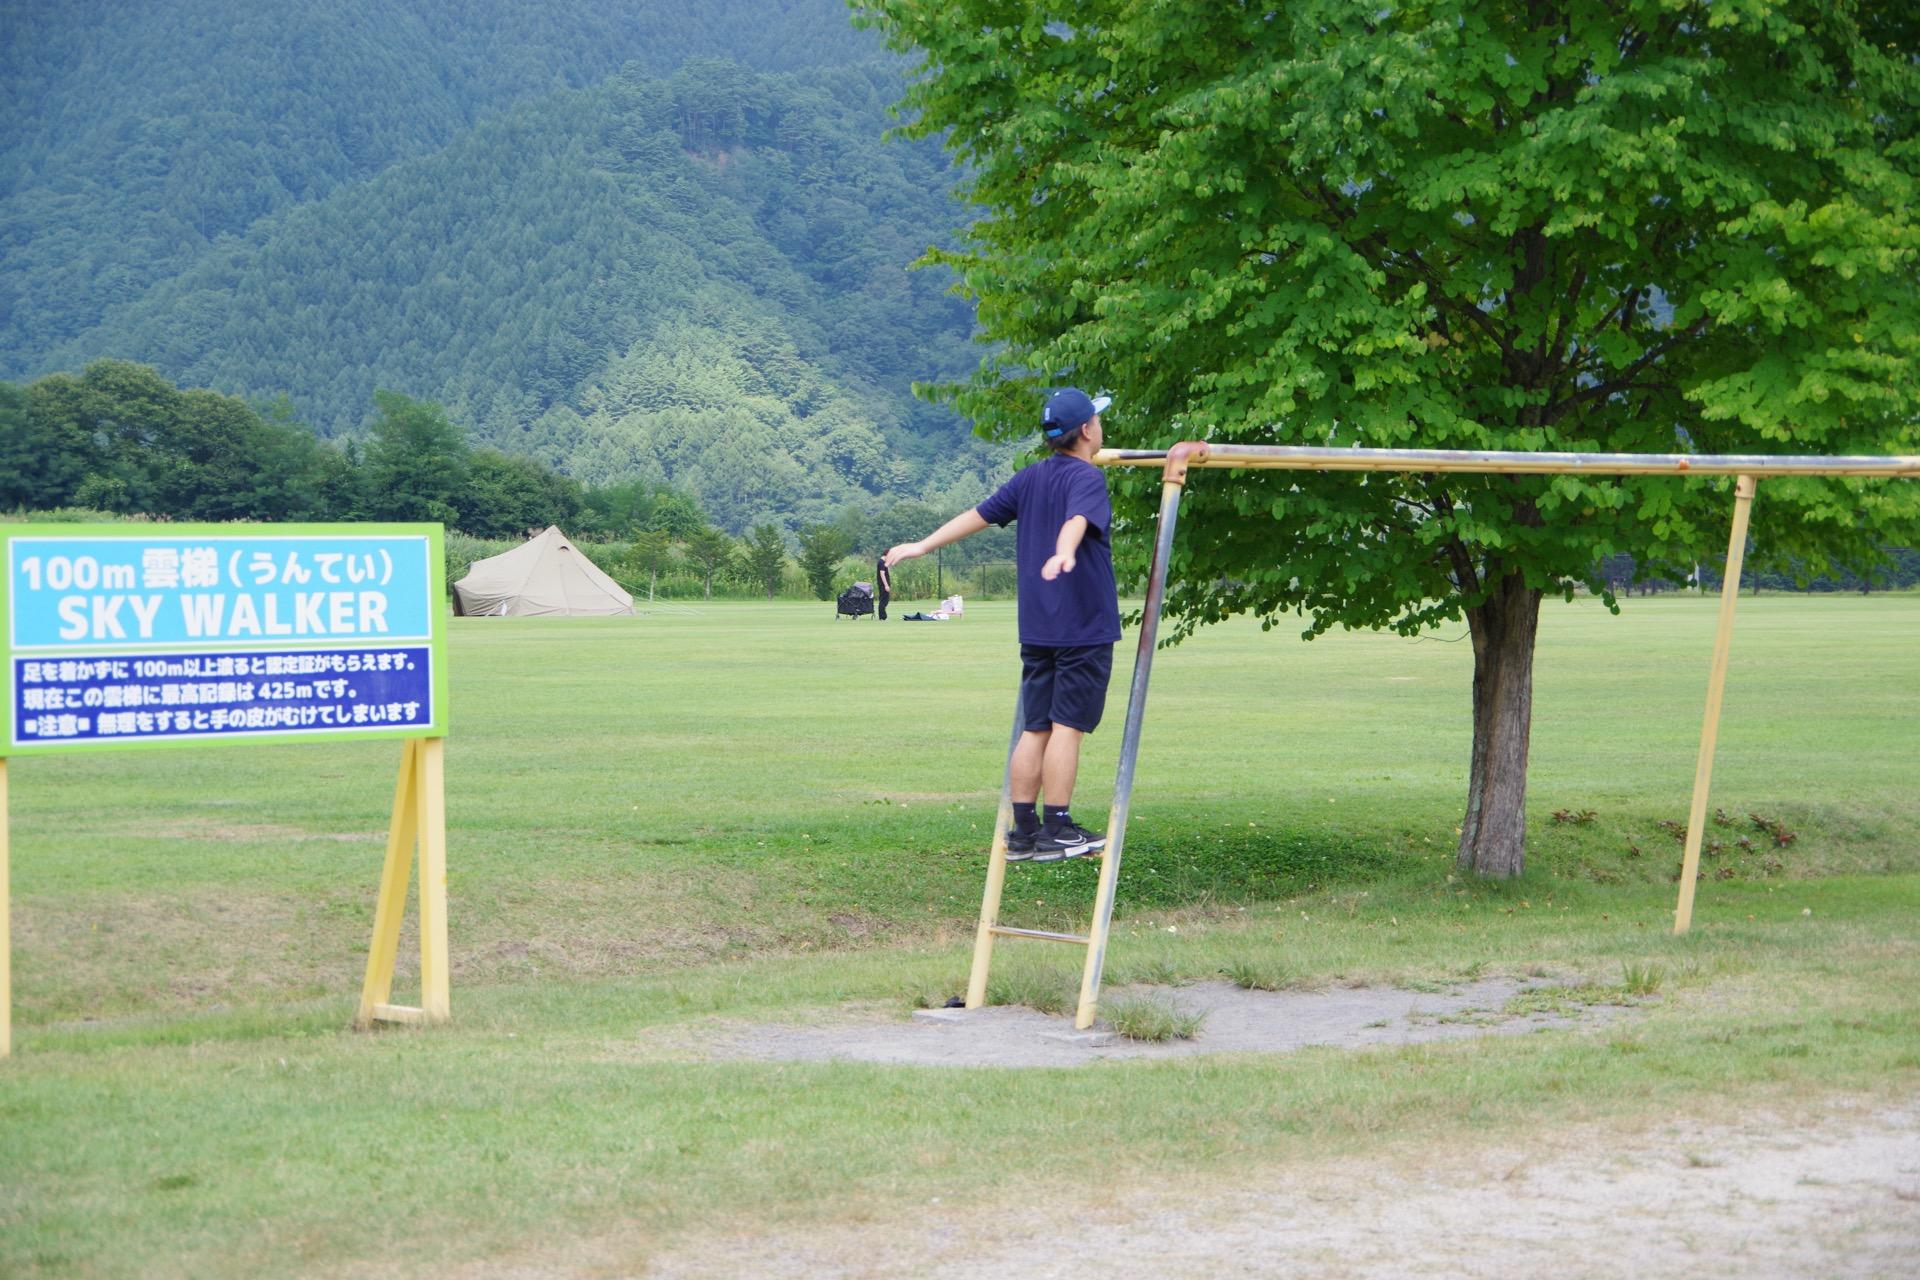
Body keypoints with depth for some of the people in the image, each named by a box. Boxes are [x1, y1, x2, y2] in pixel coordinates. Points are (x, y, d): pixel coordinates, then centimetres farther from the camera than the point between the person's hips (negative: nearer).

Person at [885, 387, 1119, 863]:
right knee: (1067, 726, -5)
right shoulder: (1087, 477, -8)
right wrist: (1064, 554, -48)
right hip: (1084, 627, -7)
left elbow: (977, 515, 17)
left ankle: (1023, 832, 9)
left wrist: (921, 546, 26)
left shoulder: (1030, 478, 13)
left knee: (1035, 729, 8)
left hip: (1037, 628, 7)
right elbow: (1076, 520, -29)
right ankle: (1057, 831, -5)